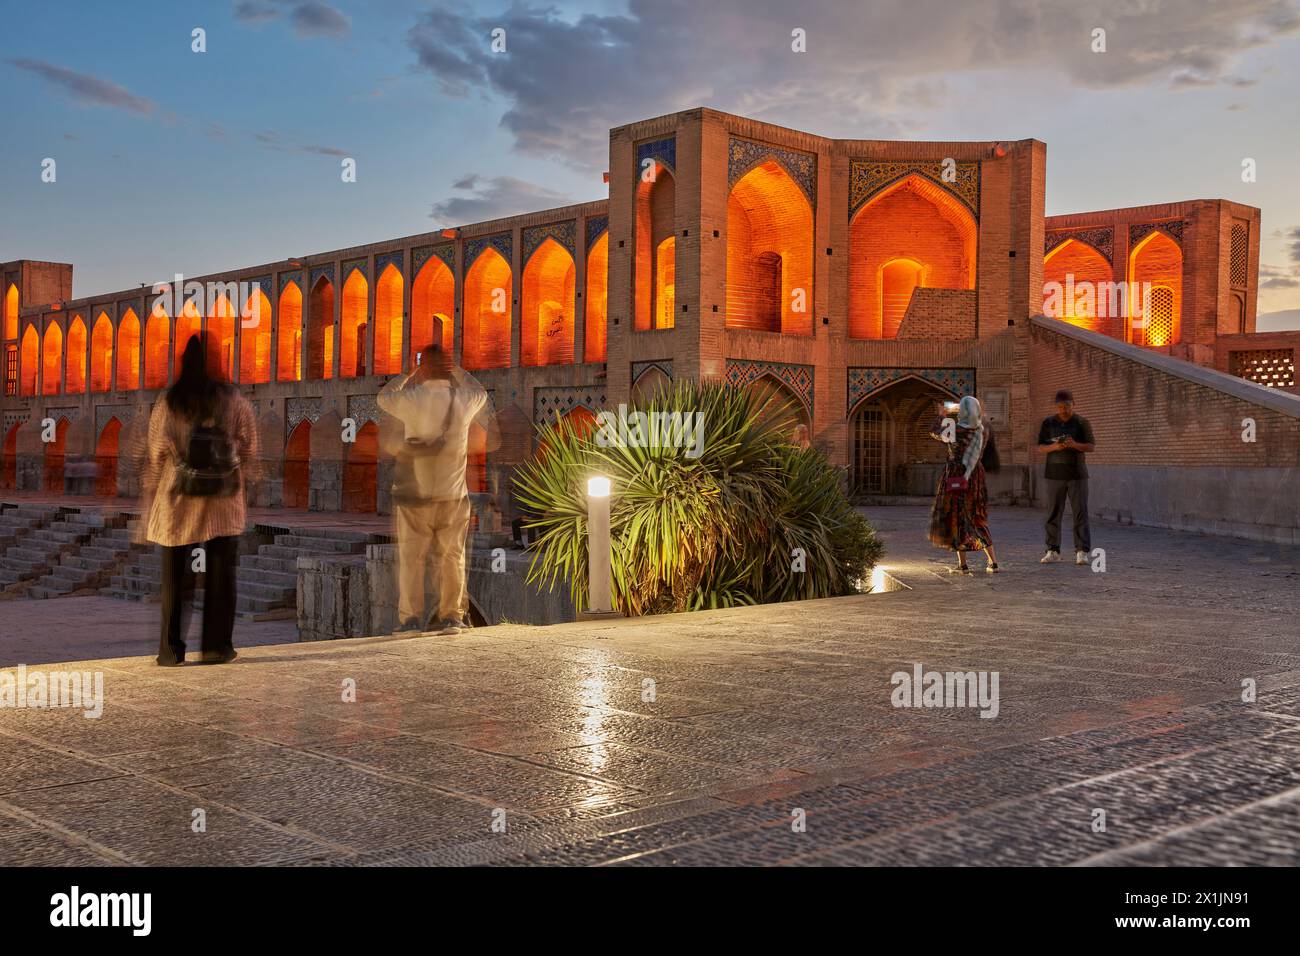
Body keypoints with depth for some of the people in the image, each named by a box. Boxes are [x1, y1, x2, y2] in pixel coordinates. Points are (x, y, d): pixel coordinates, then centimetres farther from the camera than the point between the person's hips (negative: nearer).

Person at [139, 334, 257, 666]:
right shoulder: (235, 401, -6)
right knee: (220, 575, 9)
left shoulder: (167, 403, -5)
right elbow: (250, 450, 1)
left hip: (177, 503, 0)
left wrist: (148, 507, 7)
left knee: (175, 577, 9)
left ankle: (171, 650, 11)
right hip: (224, 503, 0)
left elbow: (153, 459, -1)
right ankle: (217, 647, 11)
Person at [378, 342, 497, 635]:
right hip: (453, 494, 2)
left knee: (411, 558, 5)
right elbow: (480, 392, 21)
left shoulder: (412, 400, -11)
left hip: (413, 493, -2)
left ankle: (411, 619, 5)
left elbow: (384, 397, 12)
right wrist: (456, 371, 27)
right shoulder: (465, 401, -4)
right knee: (452, 558, 10)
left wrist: (411, 375, 19)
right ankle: (452, 616, 13)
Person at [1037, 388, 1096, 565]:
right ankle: (1053, 551, 7)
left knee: (1080, 513, -5)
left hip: (1077, 474, -1)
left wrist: (1075, 445, -22)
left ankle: (1082, 552, -3)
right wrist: (1054, 447, -19)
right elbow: (1041, 447, 3)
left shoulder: (1082, 422, 0)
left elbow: (1091, 446, -2)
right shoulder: (1048, 423, 3)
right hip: (1055, 474, 1)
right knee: (1054, 513, 2)